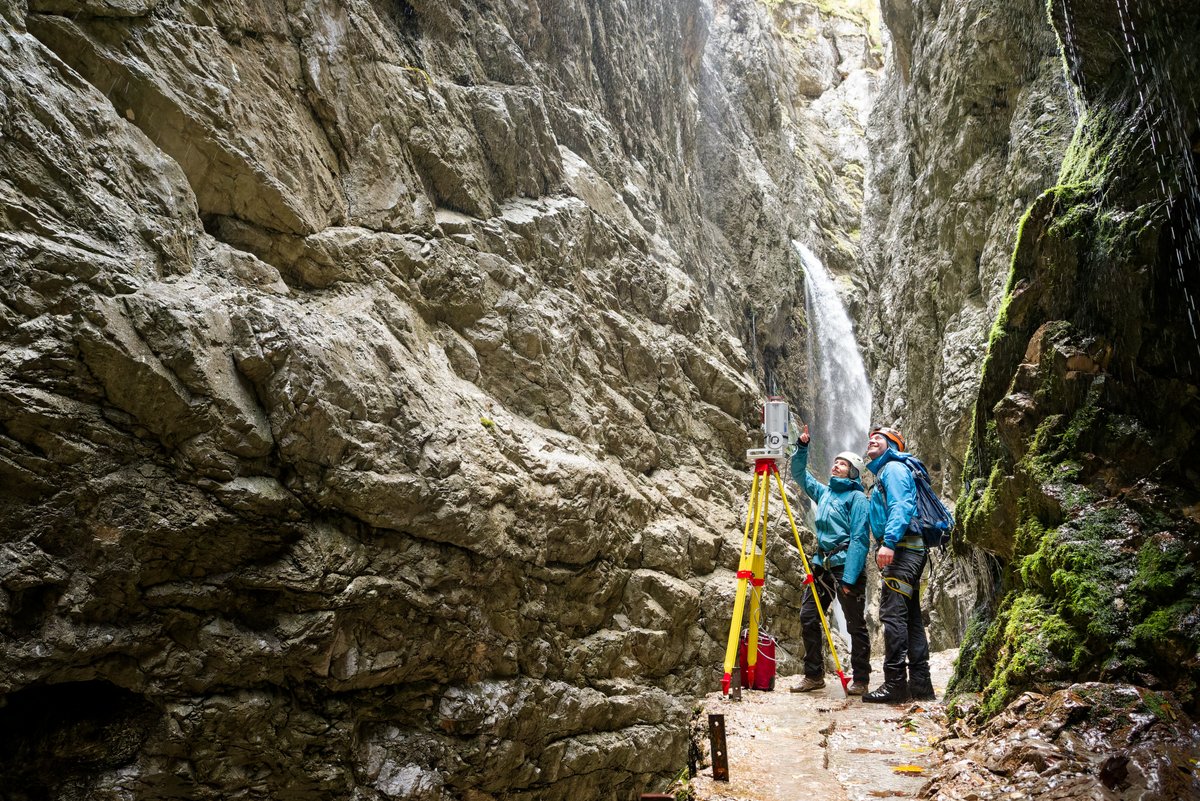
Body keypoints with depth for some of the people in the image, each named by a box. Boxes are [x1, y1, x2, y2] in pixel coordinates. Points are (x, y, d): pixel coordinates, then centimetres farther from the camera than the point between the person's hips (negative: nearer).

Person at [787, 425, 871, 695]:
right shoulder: (824, 493, 16)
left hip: (846, 566, -7)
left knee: (855, 625, 1)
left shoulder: (857, 497, -5)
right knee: (808, 617, 3)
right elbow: (799, 474, 28)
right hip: (822, 564, 7)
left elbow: (859, 538, -12)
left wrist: (849, 578, -19)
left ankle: (861, 680, 13)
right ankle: (814, 675, 13)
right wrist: (801, 447, 12)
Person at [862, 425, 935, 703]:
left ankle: (895, 683, -15)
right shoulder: (884, 472, 27)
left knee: (892, 613, -14)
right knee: (910, 616, 9)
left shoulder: (894, 468, -3)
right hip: (907, 552, 10)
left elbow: (901, 506, -17)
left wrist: (889, 542, -28)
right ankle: (920, 684, 11)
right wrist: (884, 547, 23)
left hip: (901, 549, -10)